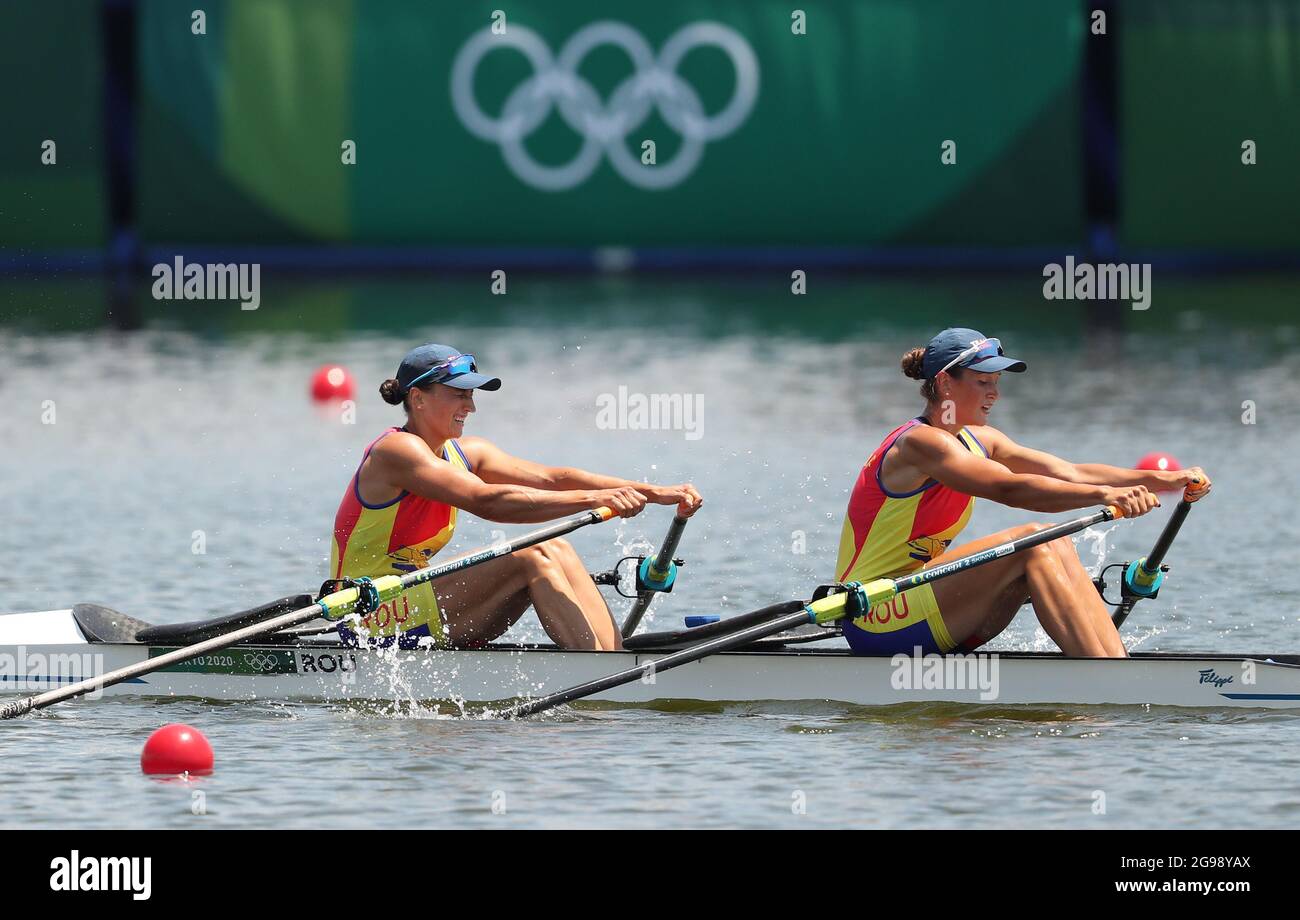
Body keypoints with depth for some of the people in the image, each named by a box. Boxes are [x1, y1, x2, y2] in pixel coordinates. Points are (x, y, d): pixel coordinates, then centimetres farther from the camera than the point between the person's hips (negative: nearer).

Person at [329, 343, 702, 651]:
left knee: (557, 551, -5)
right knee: (534, 557, -19)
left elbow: (551, 478, 2)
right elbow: (486, 501, -29)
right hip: (374, 621, -9)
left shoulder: (464, 453, 12)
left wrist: (653, 493, -9)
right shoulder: (398, 451, -16)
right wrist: (594, 499, -33)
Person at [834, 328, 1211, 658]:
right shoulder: (921, 443, -16)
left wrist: (1165, 480, -10)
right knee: (1034, 544, -22)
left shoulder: (978, 440, 13)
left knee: (1056, 548, -9)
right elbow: (1009, 488, -31)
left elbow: (1071, 474, 3)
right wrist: (1104, 494, -41)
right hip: (876, 624, -9)